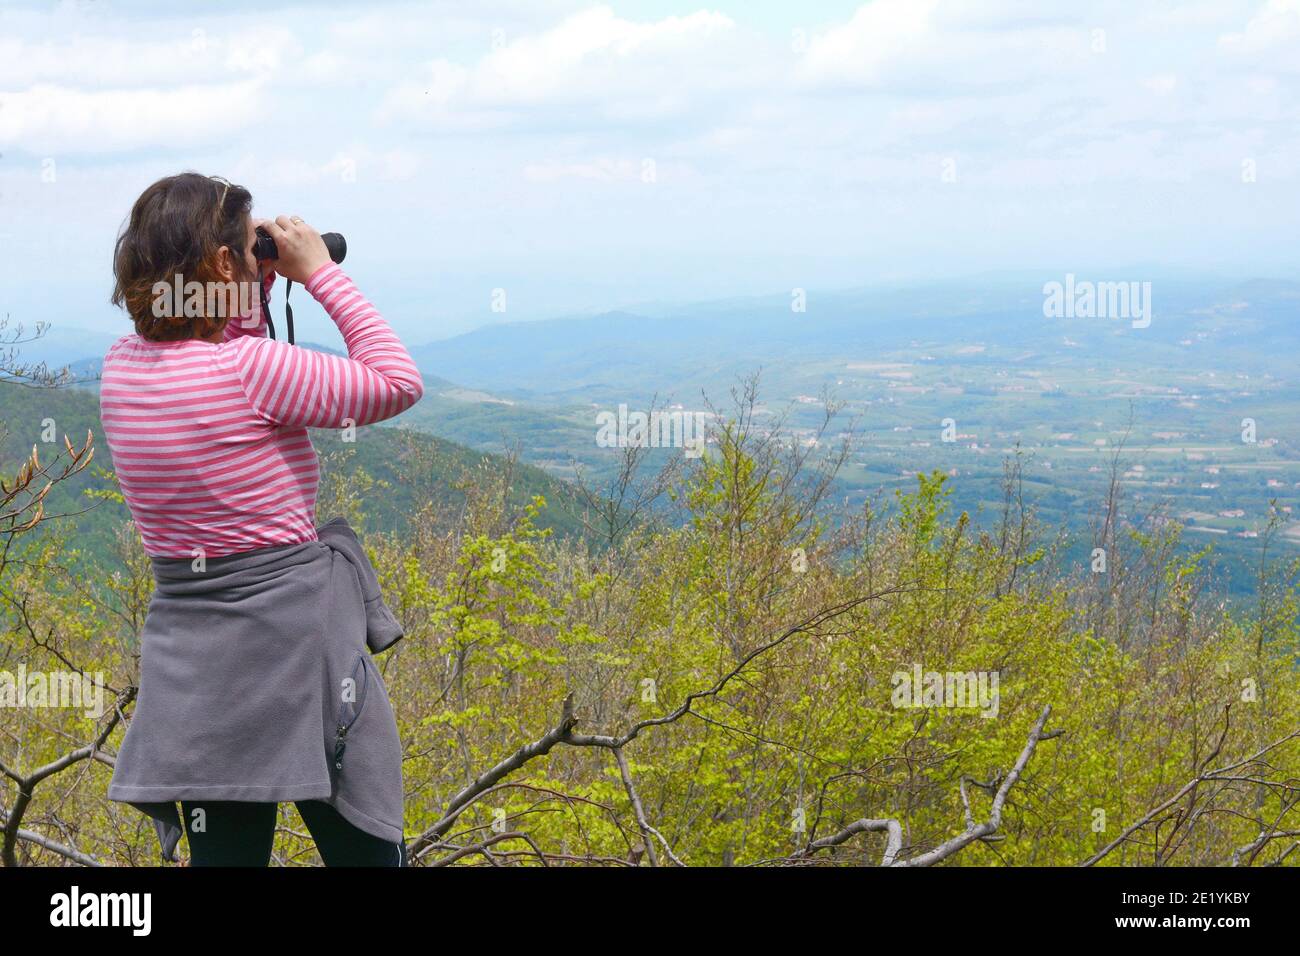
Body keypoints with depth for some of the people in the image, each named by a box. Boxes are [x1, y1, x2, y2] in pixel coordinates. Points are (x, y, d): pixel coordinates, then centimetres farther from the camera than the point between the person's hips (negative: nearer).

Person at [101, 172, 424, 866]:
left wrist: (256, 290, 14)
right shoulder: (250, 369, -18)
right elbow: (397, 382, -10)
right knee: (364, 849, 7)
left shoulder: (122, 365, 3)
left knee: (224, 851, 11)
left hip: (187, 645, 7)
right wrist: (321, 273, -5)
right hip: (292, 634, -7)